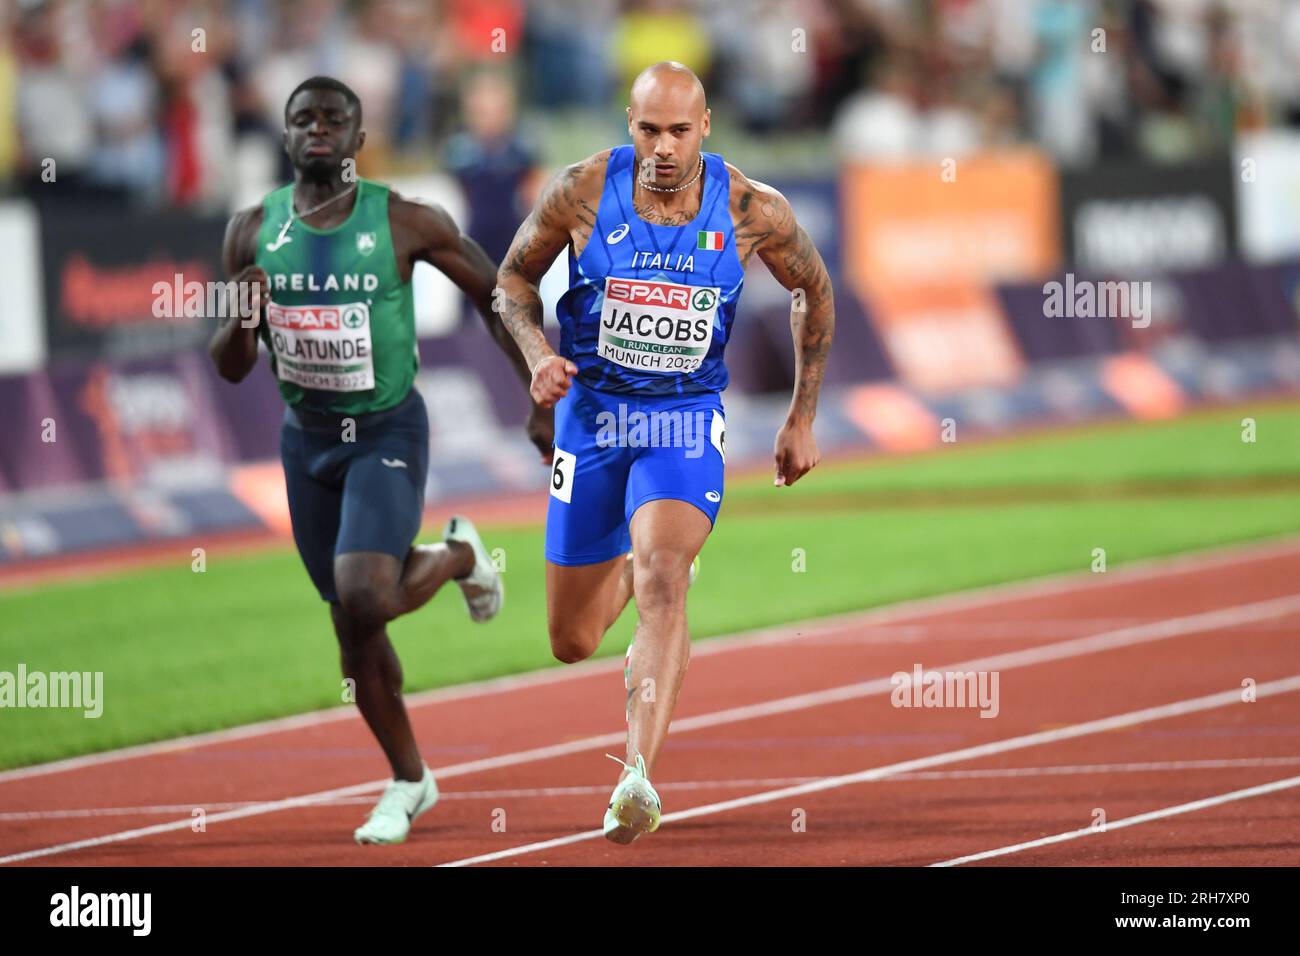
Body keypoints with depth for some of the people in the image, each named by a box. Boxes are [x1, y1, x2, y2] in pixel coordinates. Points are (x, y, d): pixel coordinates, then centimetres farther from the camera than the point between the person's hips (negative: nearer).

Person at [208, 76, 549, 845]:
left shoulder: (407, 224, -13)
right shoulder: (253, 232, -3)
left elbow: (497, 296, -1)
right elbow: (231, 368, 1)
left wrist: (543, 401, -3)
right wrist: (243, 318, -21)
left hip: (388, 434, -4)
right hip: (307, 437, 4)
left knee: (362, 600, -24)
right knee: (352, 626, 9)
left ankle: (456, 556, 10)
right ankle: (410, 781, 29)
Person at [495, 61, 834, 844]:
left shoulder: (753, 212, -11)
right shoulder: (583, 192, -11)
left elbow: (815, 292, 8)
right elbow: (514, 278, 4)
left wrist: (803, 418, 9)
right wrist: (538, 354, -15)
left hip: (686, 424, -2)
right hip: (592, 417, 2)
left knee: (662, 581, -28)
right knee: (572, 645, 10)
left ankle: (639, 780, -37)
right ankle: (628, 569, 49)